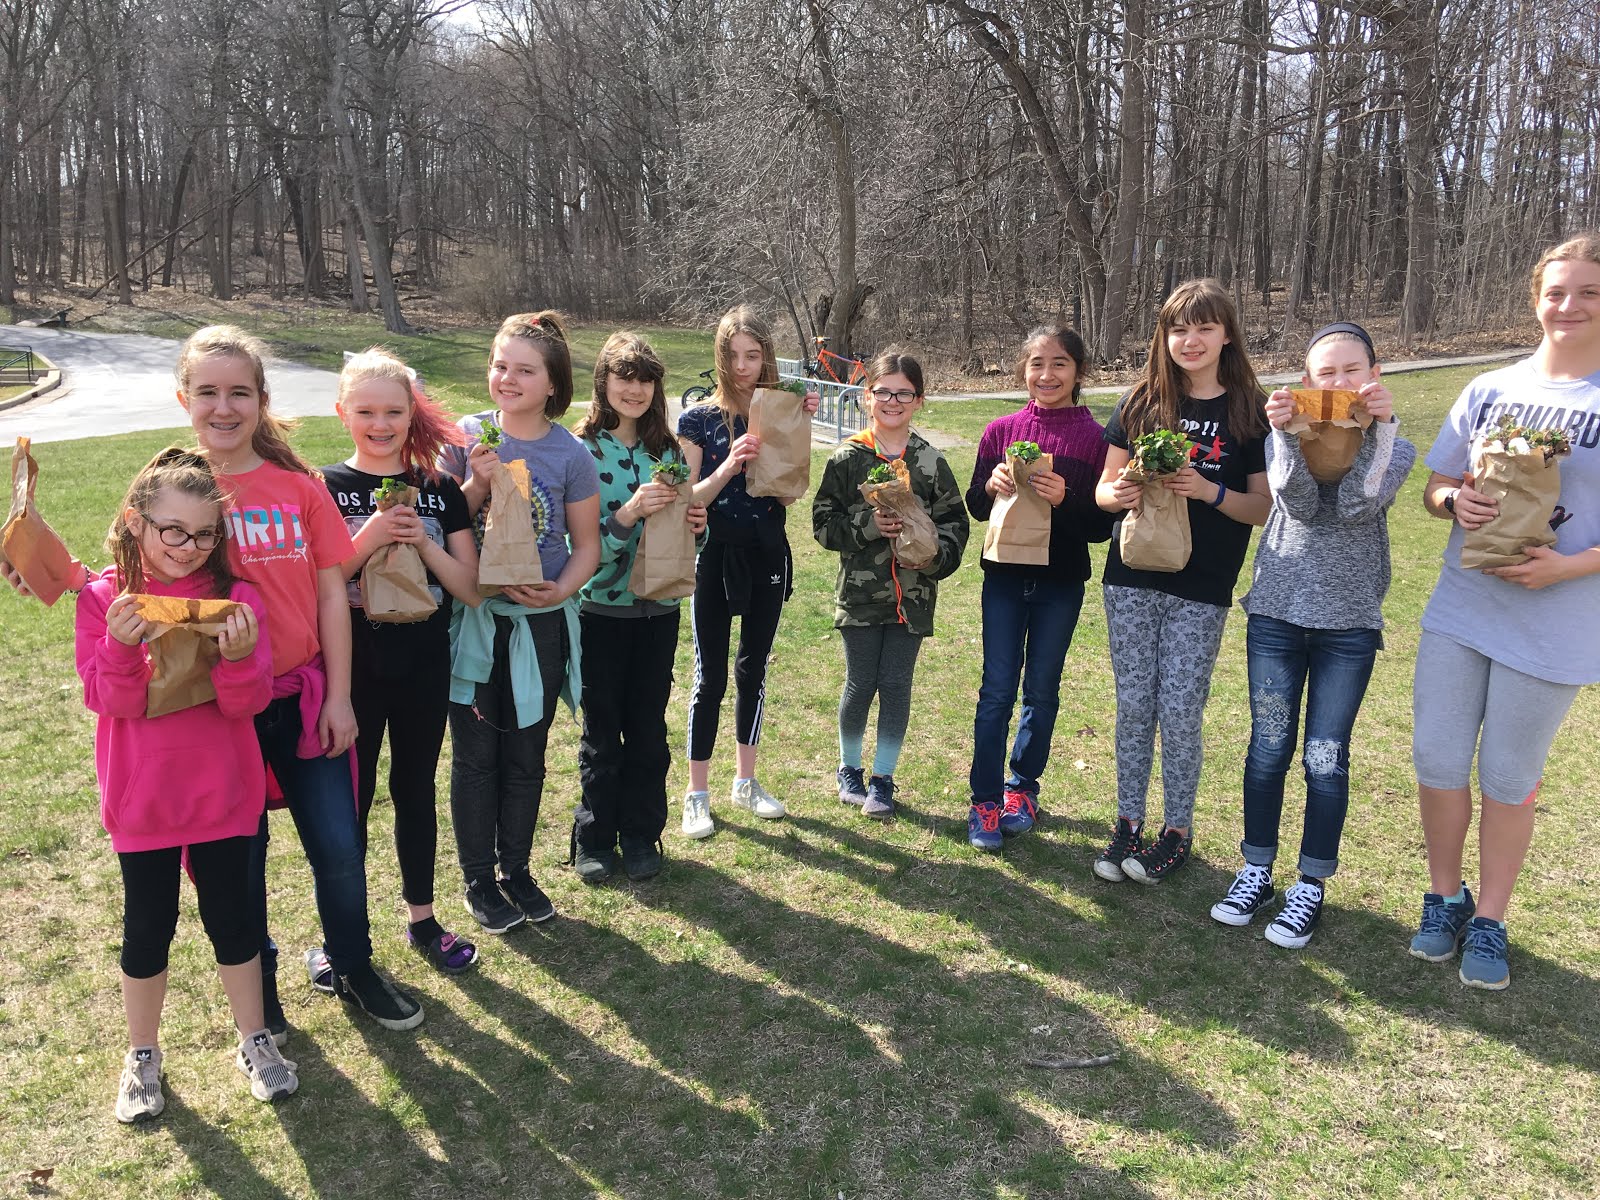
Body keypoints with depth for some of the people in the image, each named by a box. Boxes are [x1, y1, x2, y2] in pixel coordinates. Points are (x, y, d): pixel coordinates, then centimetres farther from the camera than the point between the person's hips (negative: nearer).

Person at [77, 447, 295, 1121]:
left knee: (231, 916, 12)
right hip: (142, 799, 0)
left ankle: (254, 1041, 30)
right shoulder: (104, 598, -6)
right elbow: (108, 700, -11)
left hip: (223, 793, 0)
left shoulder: (233, 597, -6)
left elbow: (248, 703, -10)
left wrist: (239, 658, -31)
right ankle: (142, 1056, 33)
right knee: (148, 927, 12)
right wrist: (122, 647, -29)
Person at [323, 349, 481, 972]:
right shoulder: (324, 489, -4)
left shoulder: (440, 489, 3)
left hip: (424, 668, 2)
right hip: (353, 670, -2)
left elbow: (470, 588, 0)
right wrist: (366, 541, -22)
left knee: (415, 790, 15)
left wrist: (422, 542, -15)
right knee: (351, 798, 7)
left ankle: (422, 918, 30)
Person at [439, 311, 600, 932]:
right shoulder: (468, 435, -4)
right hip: (473, 618, 0)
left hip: (540, 624, 0)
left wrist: (560, 589, -18)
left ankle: (517, 869, 32)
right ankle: (478, 879, 24)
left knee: (526, 757, 13)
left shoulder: (570, 455, -6)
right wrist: (477, 484, -19)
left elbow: (587, 546, 0)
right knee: (475, 755, 7)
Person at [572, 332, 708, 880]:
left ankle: (641, 835, 27)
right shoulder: (581, 450, -9)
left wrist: (695, 522, -10)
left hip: (659, 611, 3)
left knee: (648, 728, 12)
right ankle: (594, 839, 25)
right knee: (601, 731, 9)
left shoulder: (667, 449, 4)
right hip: (601, 610, -3)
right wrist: (630, 512, -29)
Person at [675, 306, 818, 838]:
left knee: (754, 669, 12)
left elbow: (791, 494, -7)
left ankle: (746, 781, 26)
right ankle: (697, 794, 10)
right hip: (715, 554, -3)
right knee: (711, 675, -1)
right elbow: (689, 500, -9)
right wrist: (729, 465, -25)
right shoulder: (699, 419, -4)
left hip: (767, 555, 3)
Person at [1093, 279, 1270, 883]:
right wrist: (1119, 493, -16)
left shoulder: (1248, 411, -1)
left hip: (1201, 589, -2)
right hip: (1132, 581, 2)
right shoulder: (1140, 402, 5)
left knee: (1179, 712, 2)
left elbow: (1263, 507, -1)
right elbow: (1105, 487, 7)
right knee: (1133, 706, 9)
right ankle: (1127, 822, 23)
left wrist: (1209, 491, -19)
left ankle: (1177, 830, 20)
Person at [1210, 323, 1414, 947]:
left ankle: (1311, 885, 17)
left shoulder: (1394, 446, 4)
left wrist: (1379, 426, -22)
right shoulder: (1286, 436, 4)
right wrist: (1287, 432, -26)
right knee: (1268, 748, 7)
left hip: (1349, 621, 0)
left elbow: (1357, 505, -16)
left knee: (1326, 760, 2)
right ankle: (1256, 870, 22)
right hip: (1277, 611, 1)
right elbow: (1299, 504, -14)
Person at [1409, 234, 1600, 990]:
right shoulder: (1489, 390, 5)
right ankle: (1444, 899, 27)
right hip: (1459, 609, 3)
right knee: (1437, 760, 6)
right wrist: (1457, 502, -12)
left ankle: (1489, 922, 25)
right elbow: (1436, 486, 10)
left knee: (1508, 776, 7)